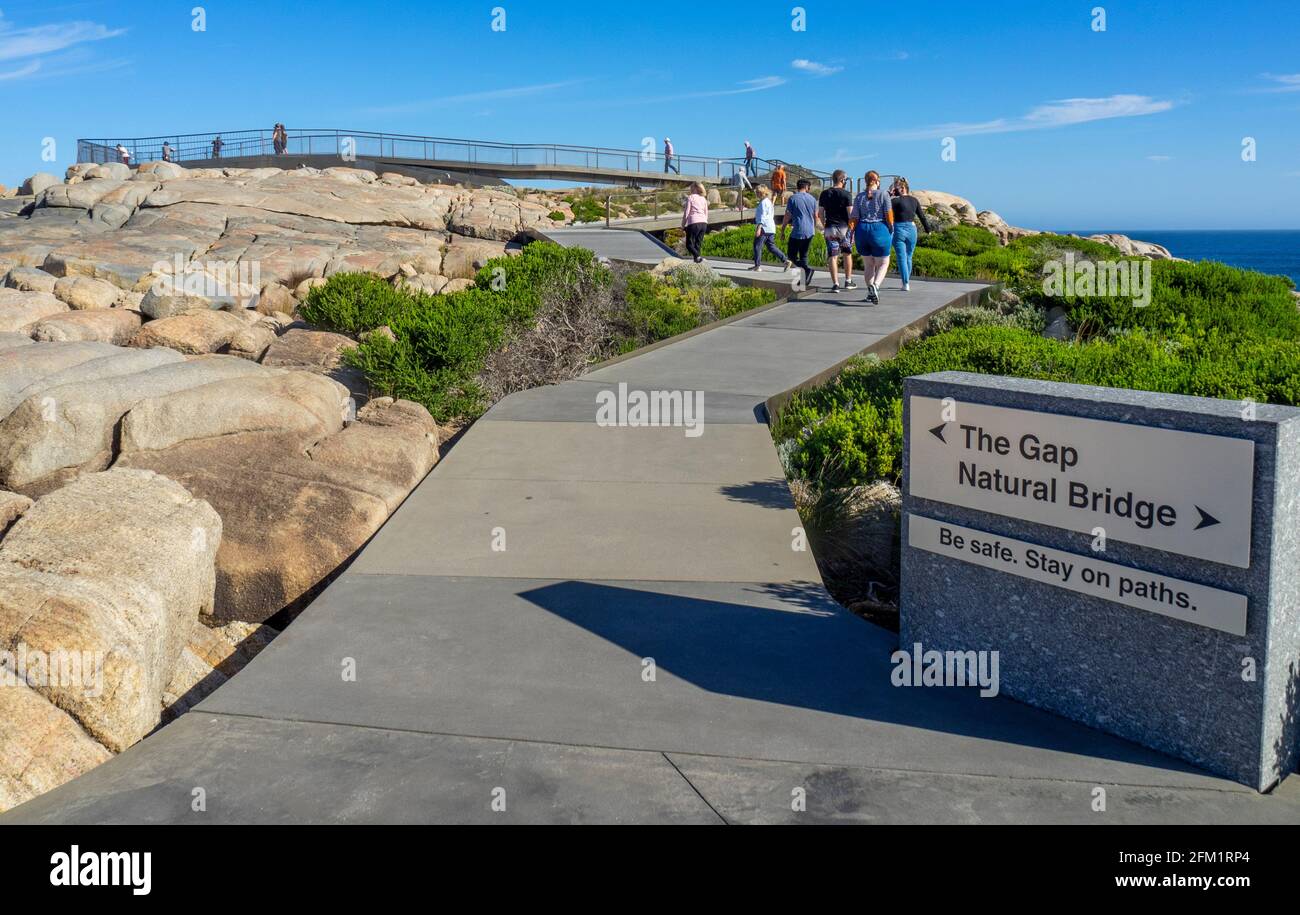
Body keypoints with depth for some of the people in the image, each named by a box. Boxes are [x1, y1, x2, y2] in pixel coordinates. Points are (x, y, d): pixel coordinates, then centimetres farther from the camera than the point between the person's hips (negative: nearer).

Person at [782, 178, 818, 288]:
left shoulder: (793, 199, -6)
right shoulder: (812, 199, 6)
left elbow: (787, 216, -6)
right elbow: (816, 216, 13)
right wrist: (814, 228, 28)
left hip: (797, 232, -5)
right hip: (810, 232, 5)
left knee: (791, 255, 3)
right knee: (804, 255, 14)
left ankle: (807, 269, -21)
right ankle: (805, 280, 12)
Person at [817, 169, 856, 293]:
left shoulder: (824, 194, 5)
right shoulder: (846, 194, -7)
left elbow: (820, 214, 8)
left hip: (830, 228, 2)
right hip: (844, 227, -2)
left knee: (832, 256, 1)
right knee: (847, 254, 15)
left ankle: (835, 283, -5)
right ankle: (848, 281, 21)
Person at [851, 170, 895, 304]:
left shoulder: (860, 197, 5)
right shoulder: (883, 194, -3)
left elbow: (854, 218, 2)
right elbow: (889, 216, -6)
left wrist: (852, 234, 9)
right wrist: (891, 232, 6)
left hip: (862, 230, 3)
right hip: (879, 229, -3)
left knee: (868, 264, 15)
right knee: (883, 263, 4)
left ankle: (870, 292, 17)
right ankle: (875, 285, -22)